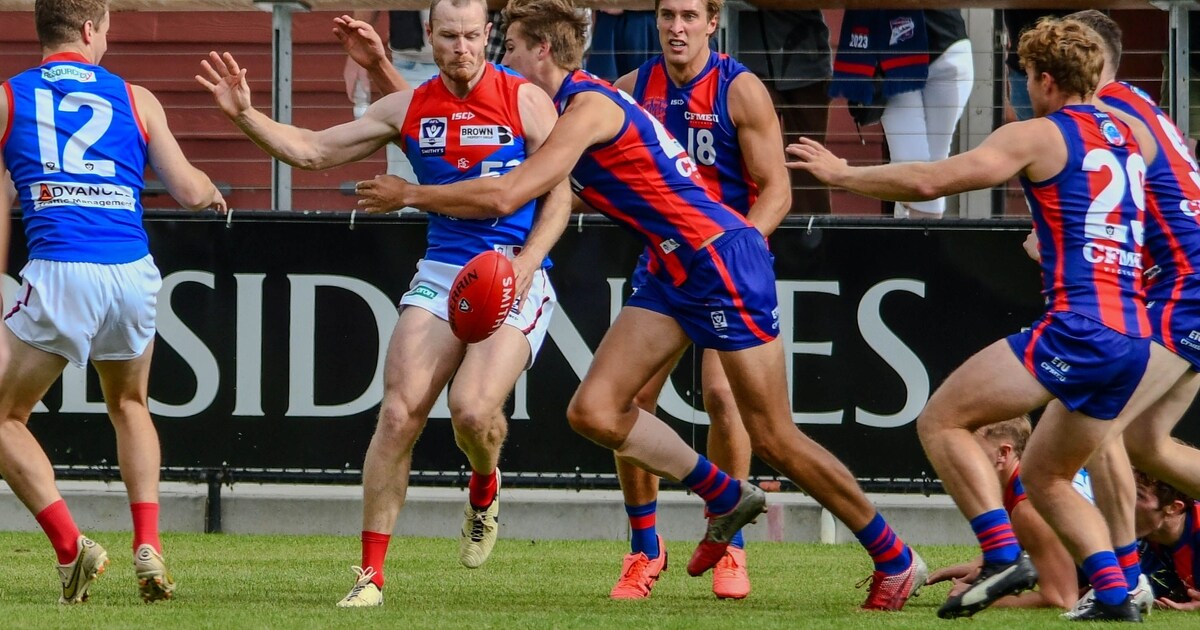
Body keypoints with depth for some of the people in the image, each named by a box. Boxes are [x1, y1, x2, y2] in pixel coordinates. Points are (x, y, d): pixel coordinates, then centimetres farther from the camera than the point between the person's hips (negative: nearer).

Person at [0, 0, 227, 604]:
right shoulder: (135, 99, 13)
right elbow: (190, 191, 13)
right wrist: (213, 193, 37)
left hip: (58, 275, -3)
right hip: (134, 272, 3)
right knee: (129, 405, 28)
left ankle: (70, 546, -7)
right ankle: (148, 546, 12)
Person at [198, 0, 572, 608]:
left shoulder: (525, 100, -3)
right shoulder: (408, 109, 7)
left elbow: (559, 193, -1)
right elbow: (312, 151, 9)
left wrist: (525, 262, -16)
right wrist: (245, 114, -6)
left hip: (516, 280, -3)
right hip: (440, 275, 3)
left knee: (473, 409, -23)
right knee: (399, 412, -12)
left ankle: (483, 489, 15)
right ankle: (371, 573, -6)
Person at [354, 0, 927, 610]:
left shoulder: (588, 107, -17)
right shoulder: (571, 105, 14)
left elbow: (504, 196, -24)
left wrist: (409, 194, -12)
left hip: (722, 260, -9)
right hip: (674, 272, 9)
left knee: (773, 437, -5)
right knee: (594, 410, -2)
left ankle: (896, 560, 8)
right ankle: (726, 499, 15)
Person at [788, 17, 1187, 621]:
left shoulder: (1037, 136, -1)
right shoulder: (1133, 138, 19)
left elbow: (929, 180, -7)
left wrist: (842, 172, 4)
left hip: (1076, 328, -8)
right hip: (1135, 340, 8)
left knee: (941, 420, 2)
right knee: (1045, 476, 21)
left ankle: (1003, 554, -12)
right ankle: (1114, 593, 4)